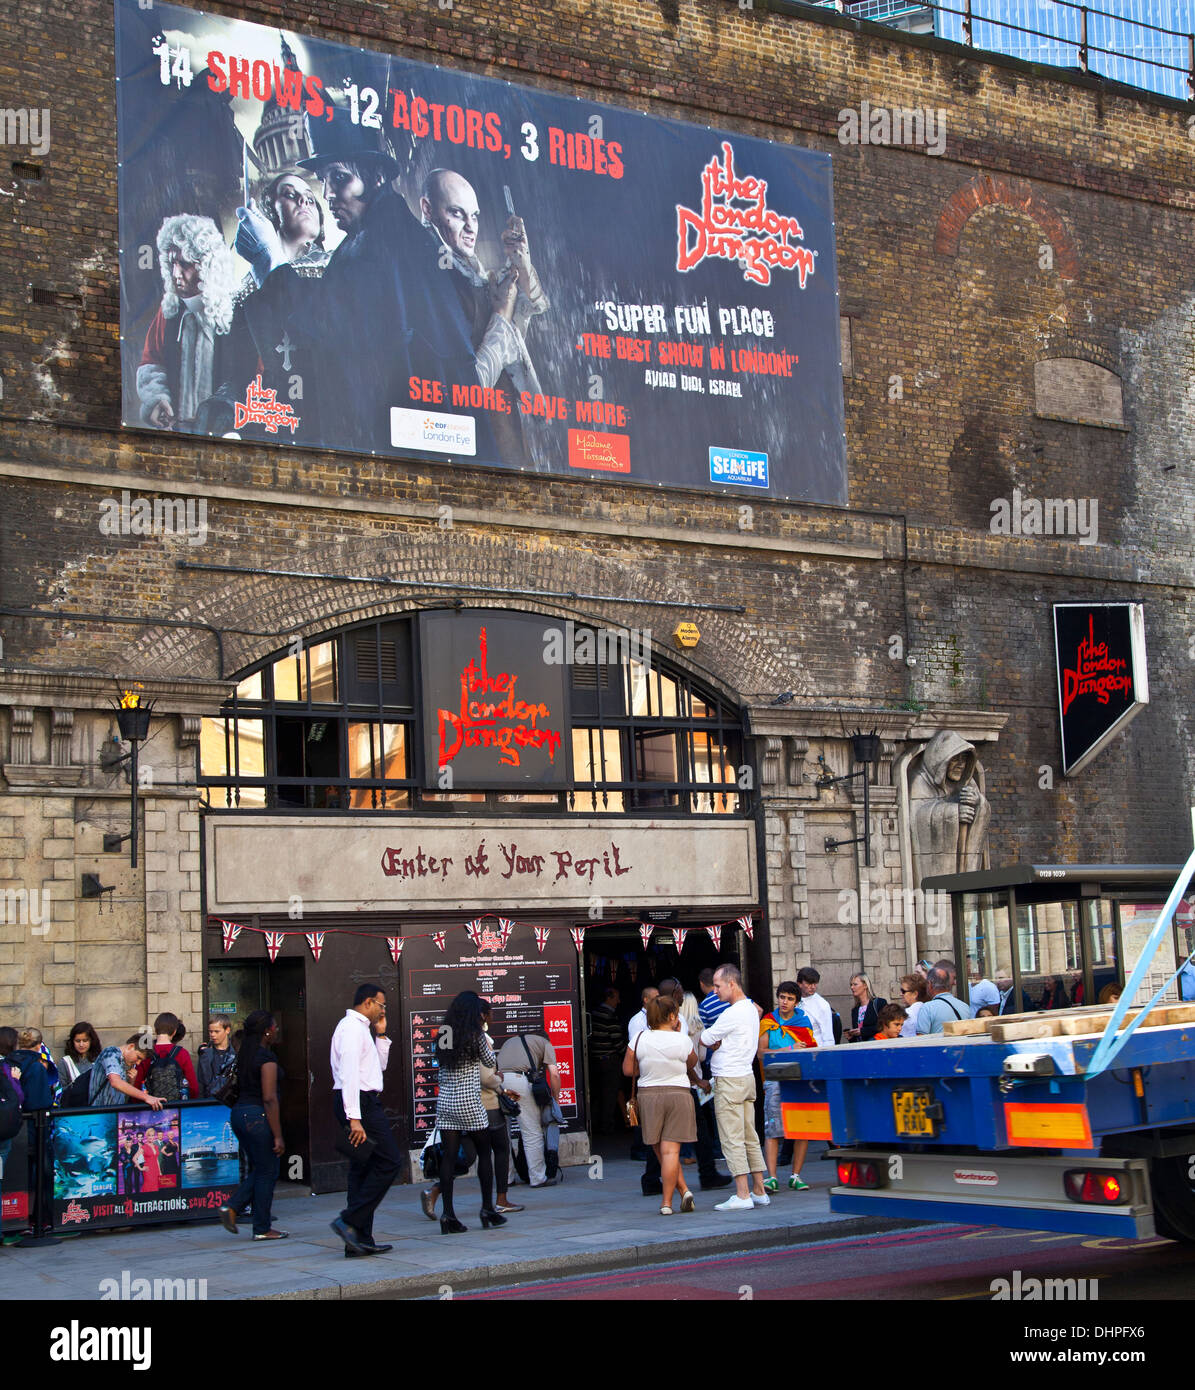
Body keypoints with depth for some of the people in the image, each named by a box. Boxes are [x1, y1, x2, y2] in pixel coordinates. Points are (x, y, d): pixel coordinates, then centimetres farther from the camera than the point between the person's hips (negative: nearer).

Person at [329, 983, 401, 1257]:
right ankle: (350, 1221, -13)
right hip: (361, 1103, -11)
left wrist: (380, 1034, 17)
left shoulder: (361, 1028, 20)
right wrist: (354, 1118, -27)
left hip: (363, 1103, 11)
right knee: (389, 1161, -10)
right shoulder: (353, 1027, -12)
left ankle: (361, 1239, 10)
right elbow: (349, 1074, -21)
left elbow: (379, 1066, 28)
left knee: (363, 1168, 9)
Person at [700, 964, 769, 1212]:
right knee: (750, 1138, 11)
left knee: (732, 1140, -7)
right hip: (747, 1078, 9)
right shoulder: (750, 1009, 13)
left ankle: (742, 1195, -9)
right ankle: (759, 1191, 13)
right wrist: (717, 1043, -2)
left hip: (729, 1081, -9)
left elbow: (705, 1039, -9)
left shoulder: (732, 1014, -17)